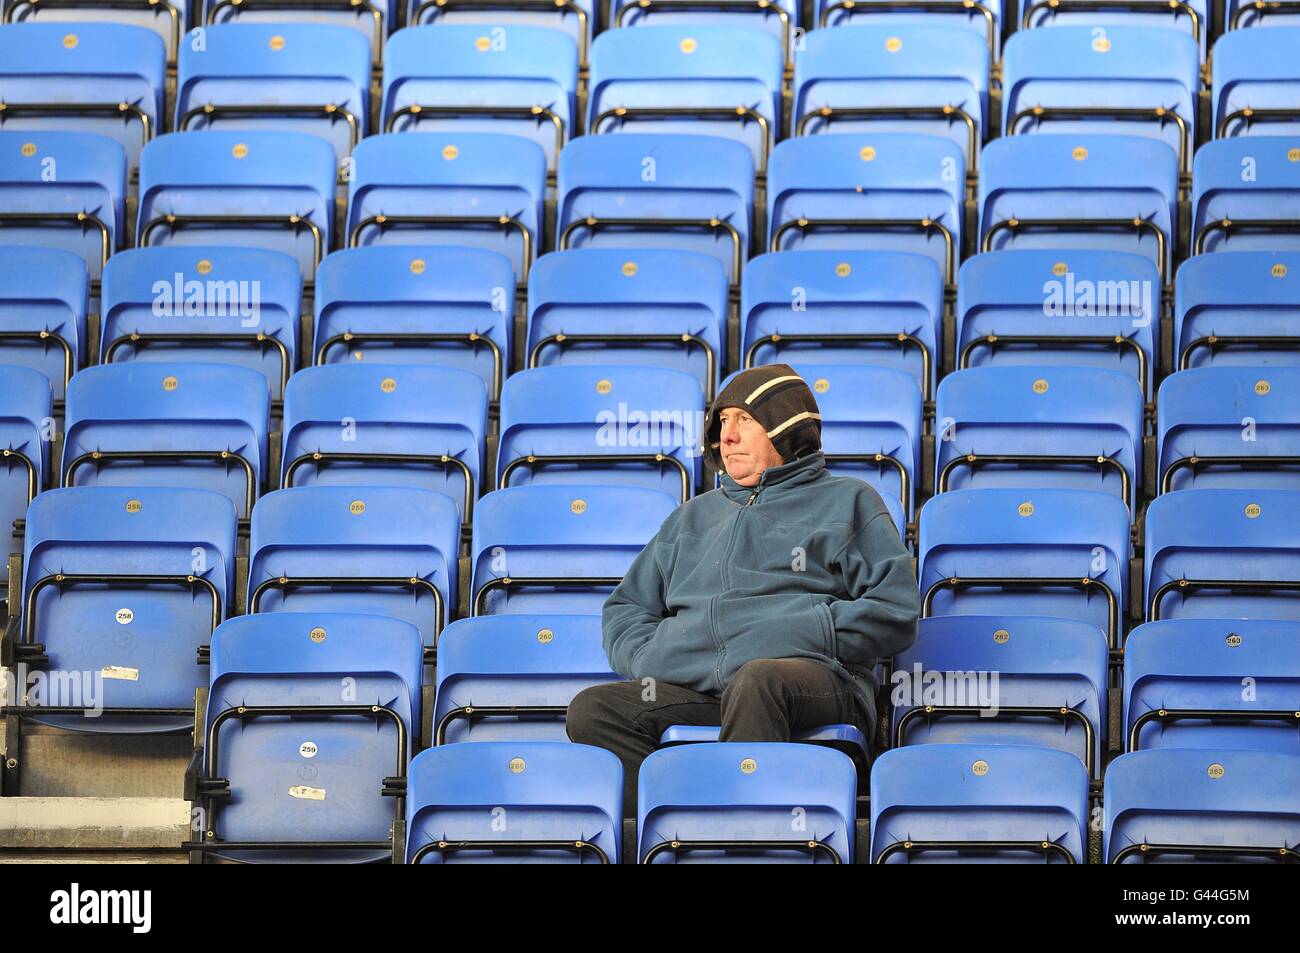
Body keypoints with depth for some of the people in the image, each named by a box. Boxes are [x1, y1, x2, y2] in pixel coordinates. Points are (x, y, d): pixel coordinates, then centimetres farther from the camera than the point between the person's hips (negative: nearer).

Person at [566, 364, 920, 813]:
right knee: (592, 709, -26)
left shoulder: (847, 501, 20)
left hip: (818, 681, -4)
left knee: (756, 681, -42)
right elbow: (626, 607, 34)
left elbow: (896, 611, 8)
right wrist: (645, 658, 9)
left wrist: (803, 635, -6)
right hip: (691, 688, 4)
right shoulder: (694, 515, 35)